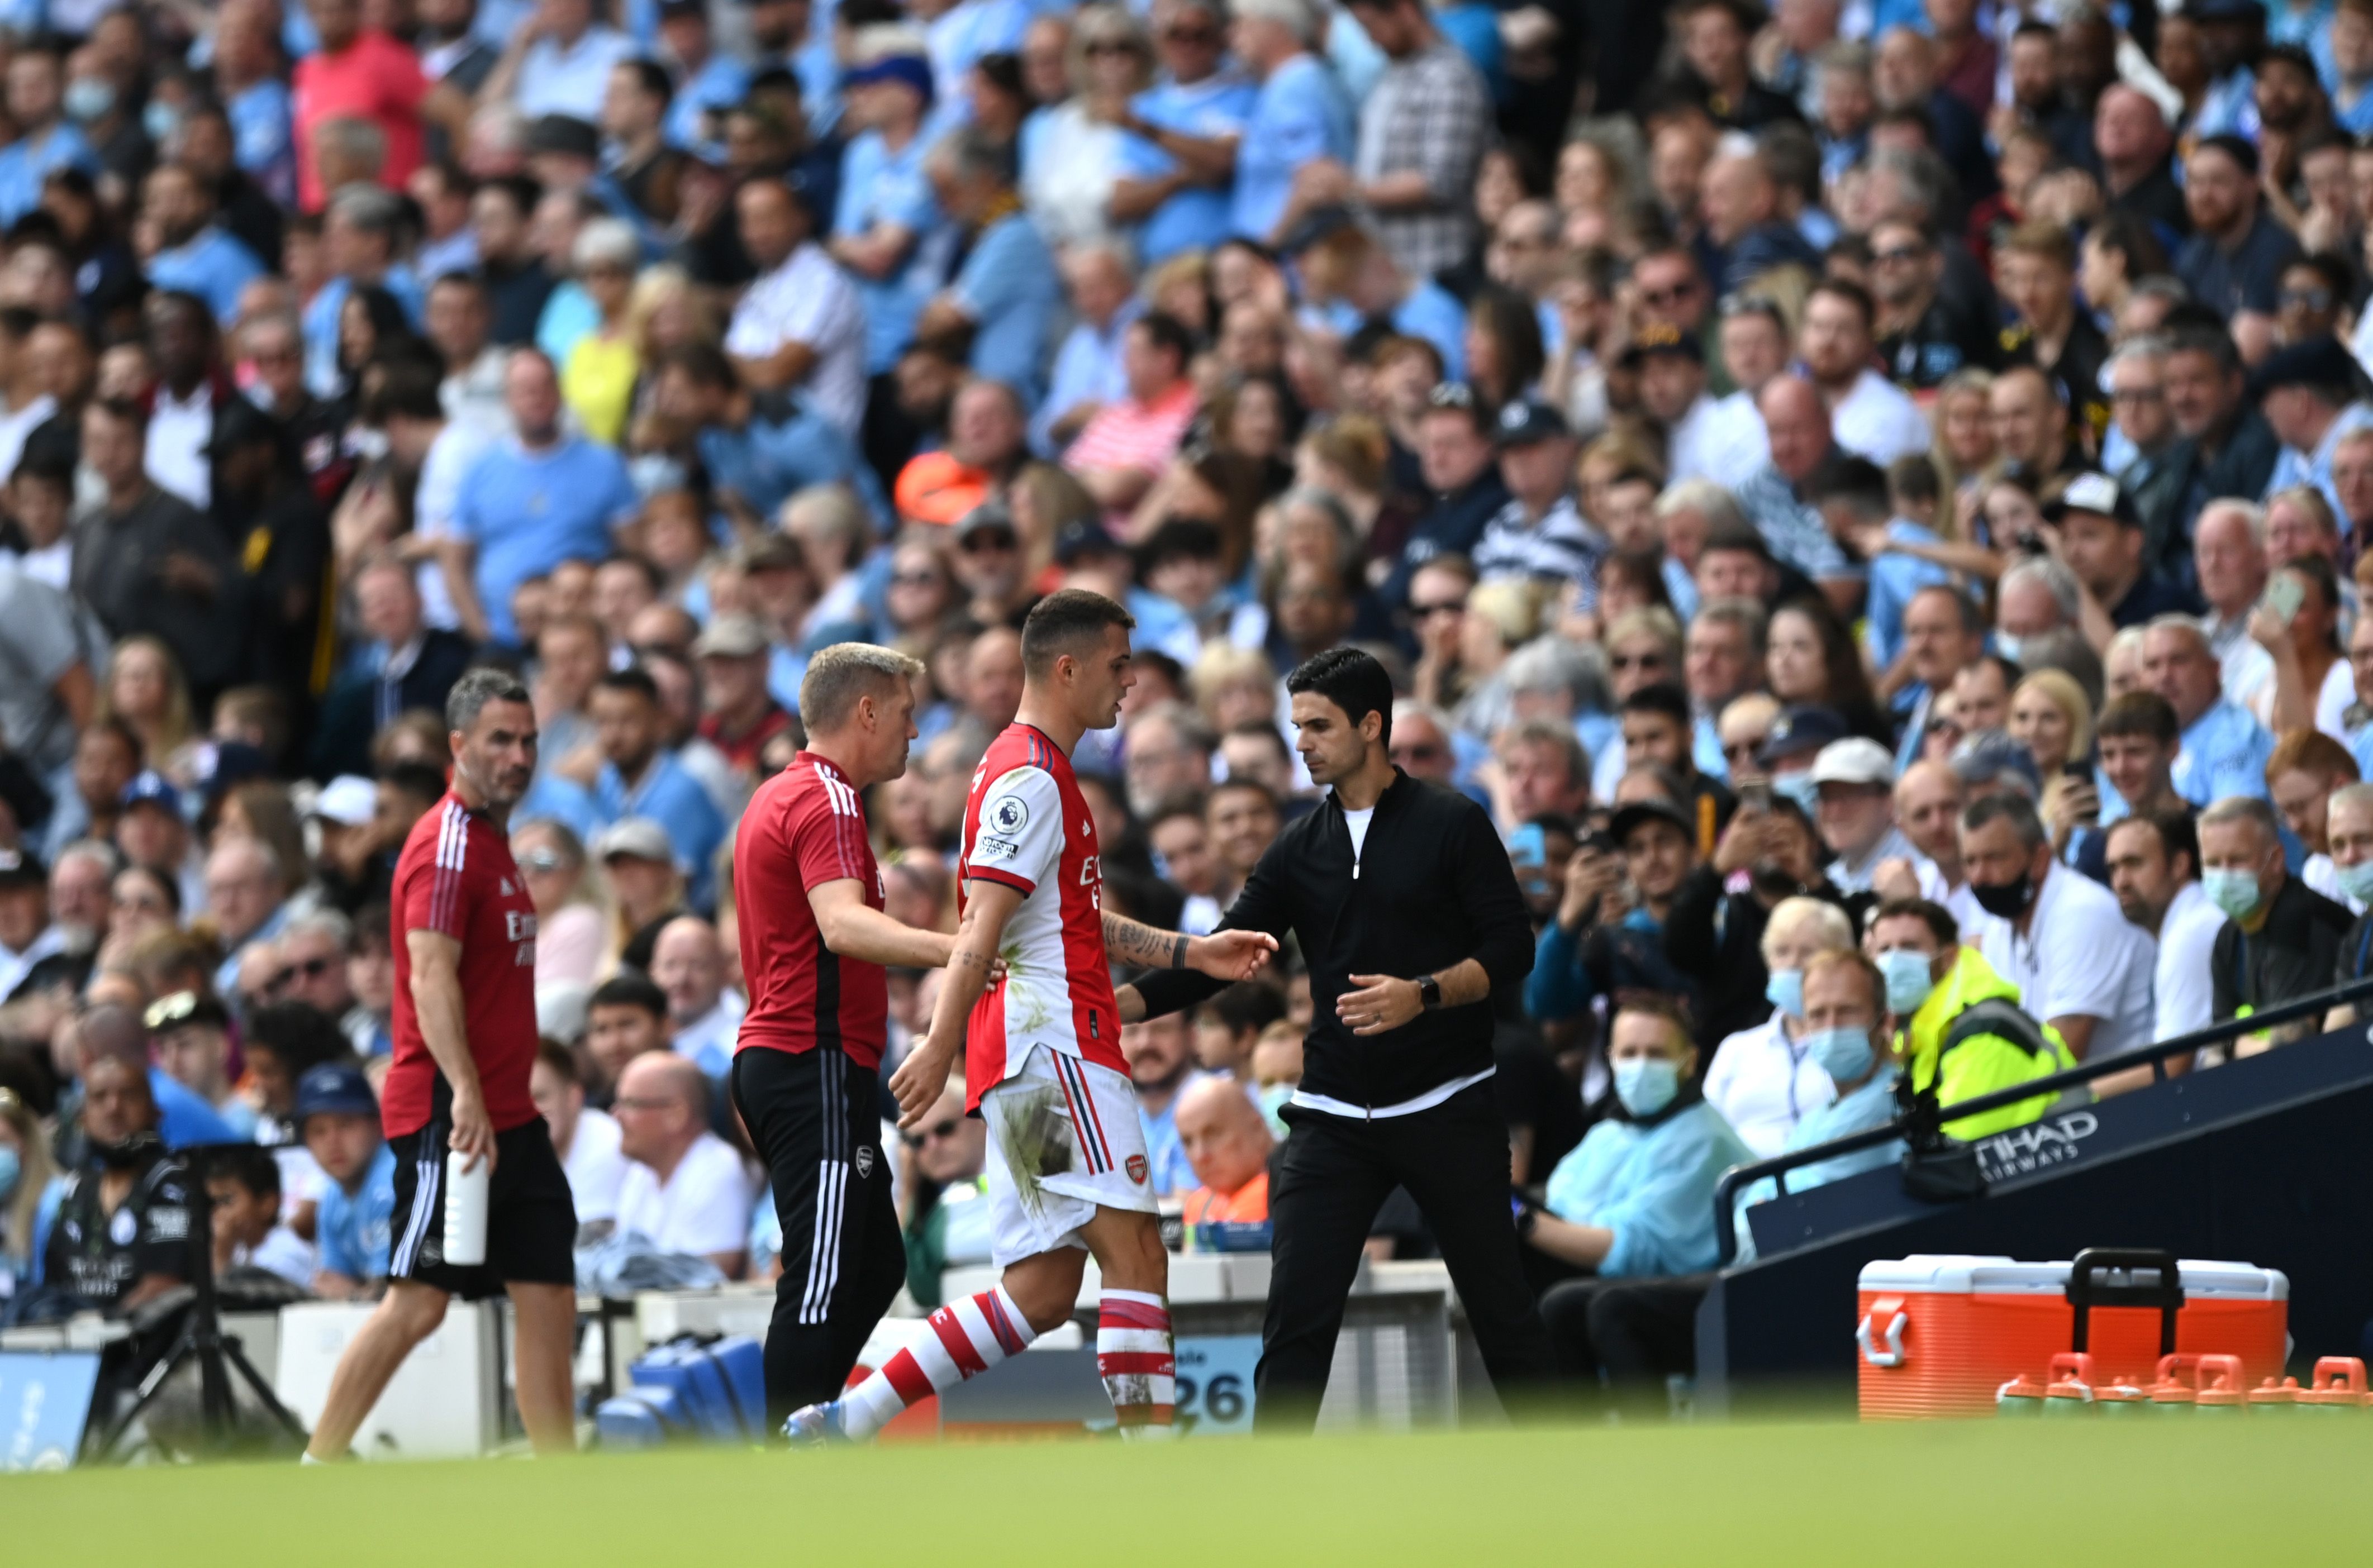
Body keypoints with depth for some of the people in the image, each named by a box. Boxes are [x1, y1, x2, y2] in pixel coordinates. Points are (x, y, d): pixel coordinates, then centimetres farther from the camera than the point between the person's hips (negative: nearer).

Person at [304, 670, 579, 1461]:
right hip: (451, 1119, -10)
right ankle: (312, 1479, -4)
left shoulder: (492, 841, 18)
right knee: (418, 1300, -9)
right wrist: (464, 1093, -31)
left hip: (508, 1118, 10)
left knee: (550, 1298, 6)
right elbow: (431, 975, -22)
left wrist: (505, 1101, 20)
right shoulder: (448, 843, -12)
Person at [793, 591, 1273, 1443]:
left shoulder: (1033, 773, 24)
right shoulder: (1031, 778, -9)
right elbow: (983, 923, -19)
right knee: (1136, 1254, -13)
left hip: (1034, 1065, 10)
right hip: (1054, 1045, -10)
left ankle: (841, 1422, 5)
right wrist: (942, 1044, -26)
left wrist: (1191, 953, 26)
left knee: (1041, 1294, 6)